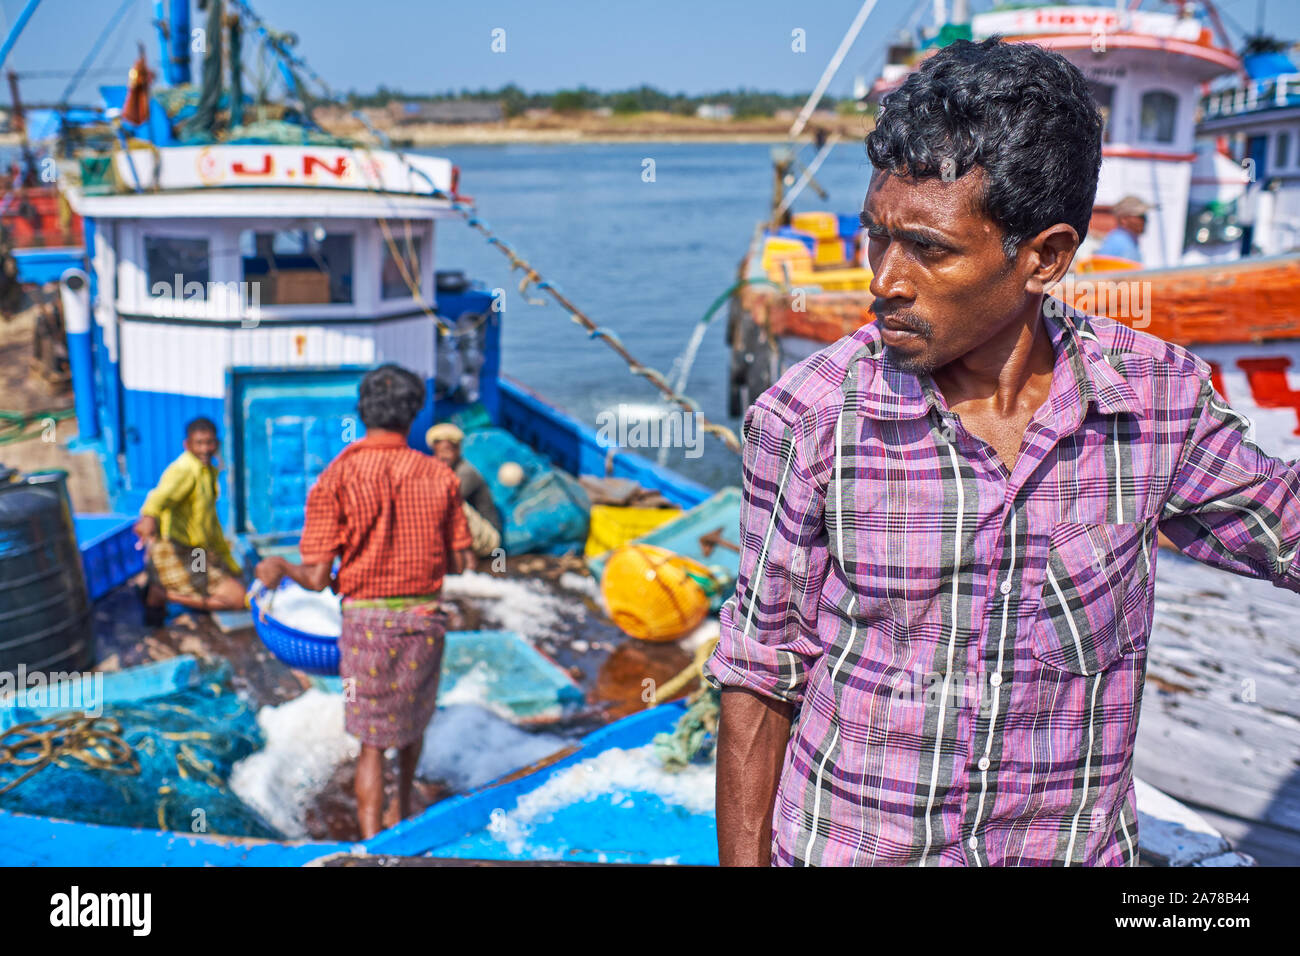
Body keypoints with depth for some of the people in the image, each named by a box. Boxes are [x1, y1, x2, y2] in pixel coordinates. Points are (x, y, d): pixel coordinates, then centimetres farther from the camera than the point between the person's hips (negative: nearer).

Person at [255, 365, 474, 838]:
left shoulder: (335, 479, -10)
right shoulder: (439, 475, -3)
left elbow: (317, 578, -10)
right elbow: (461, 562, 1)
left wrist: (279, 567, 10)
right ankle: (402, 810, 47)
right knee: (413, 720, 25)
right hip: (425, 618, 3)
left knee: (372, 740, 9)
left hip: (367, 620, -3)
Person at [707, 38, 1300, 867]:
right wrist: (744, 859, -7)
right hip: (842, 845, -2)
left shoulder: (1156, 397, -12)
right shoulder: (806, 421, -18)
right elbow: (759, 676, -9)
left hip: (1078, 847, 3)